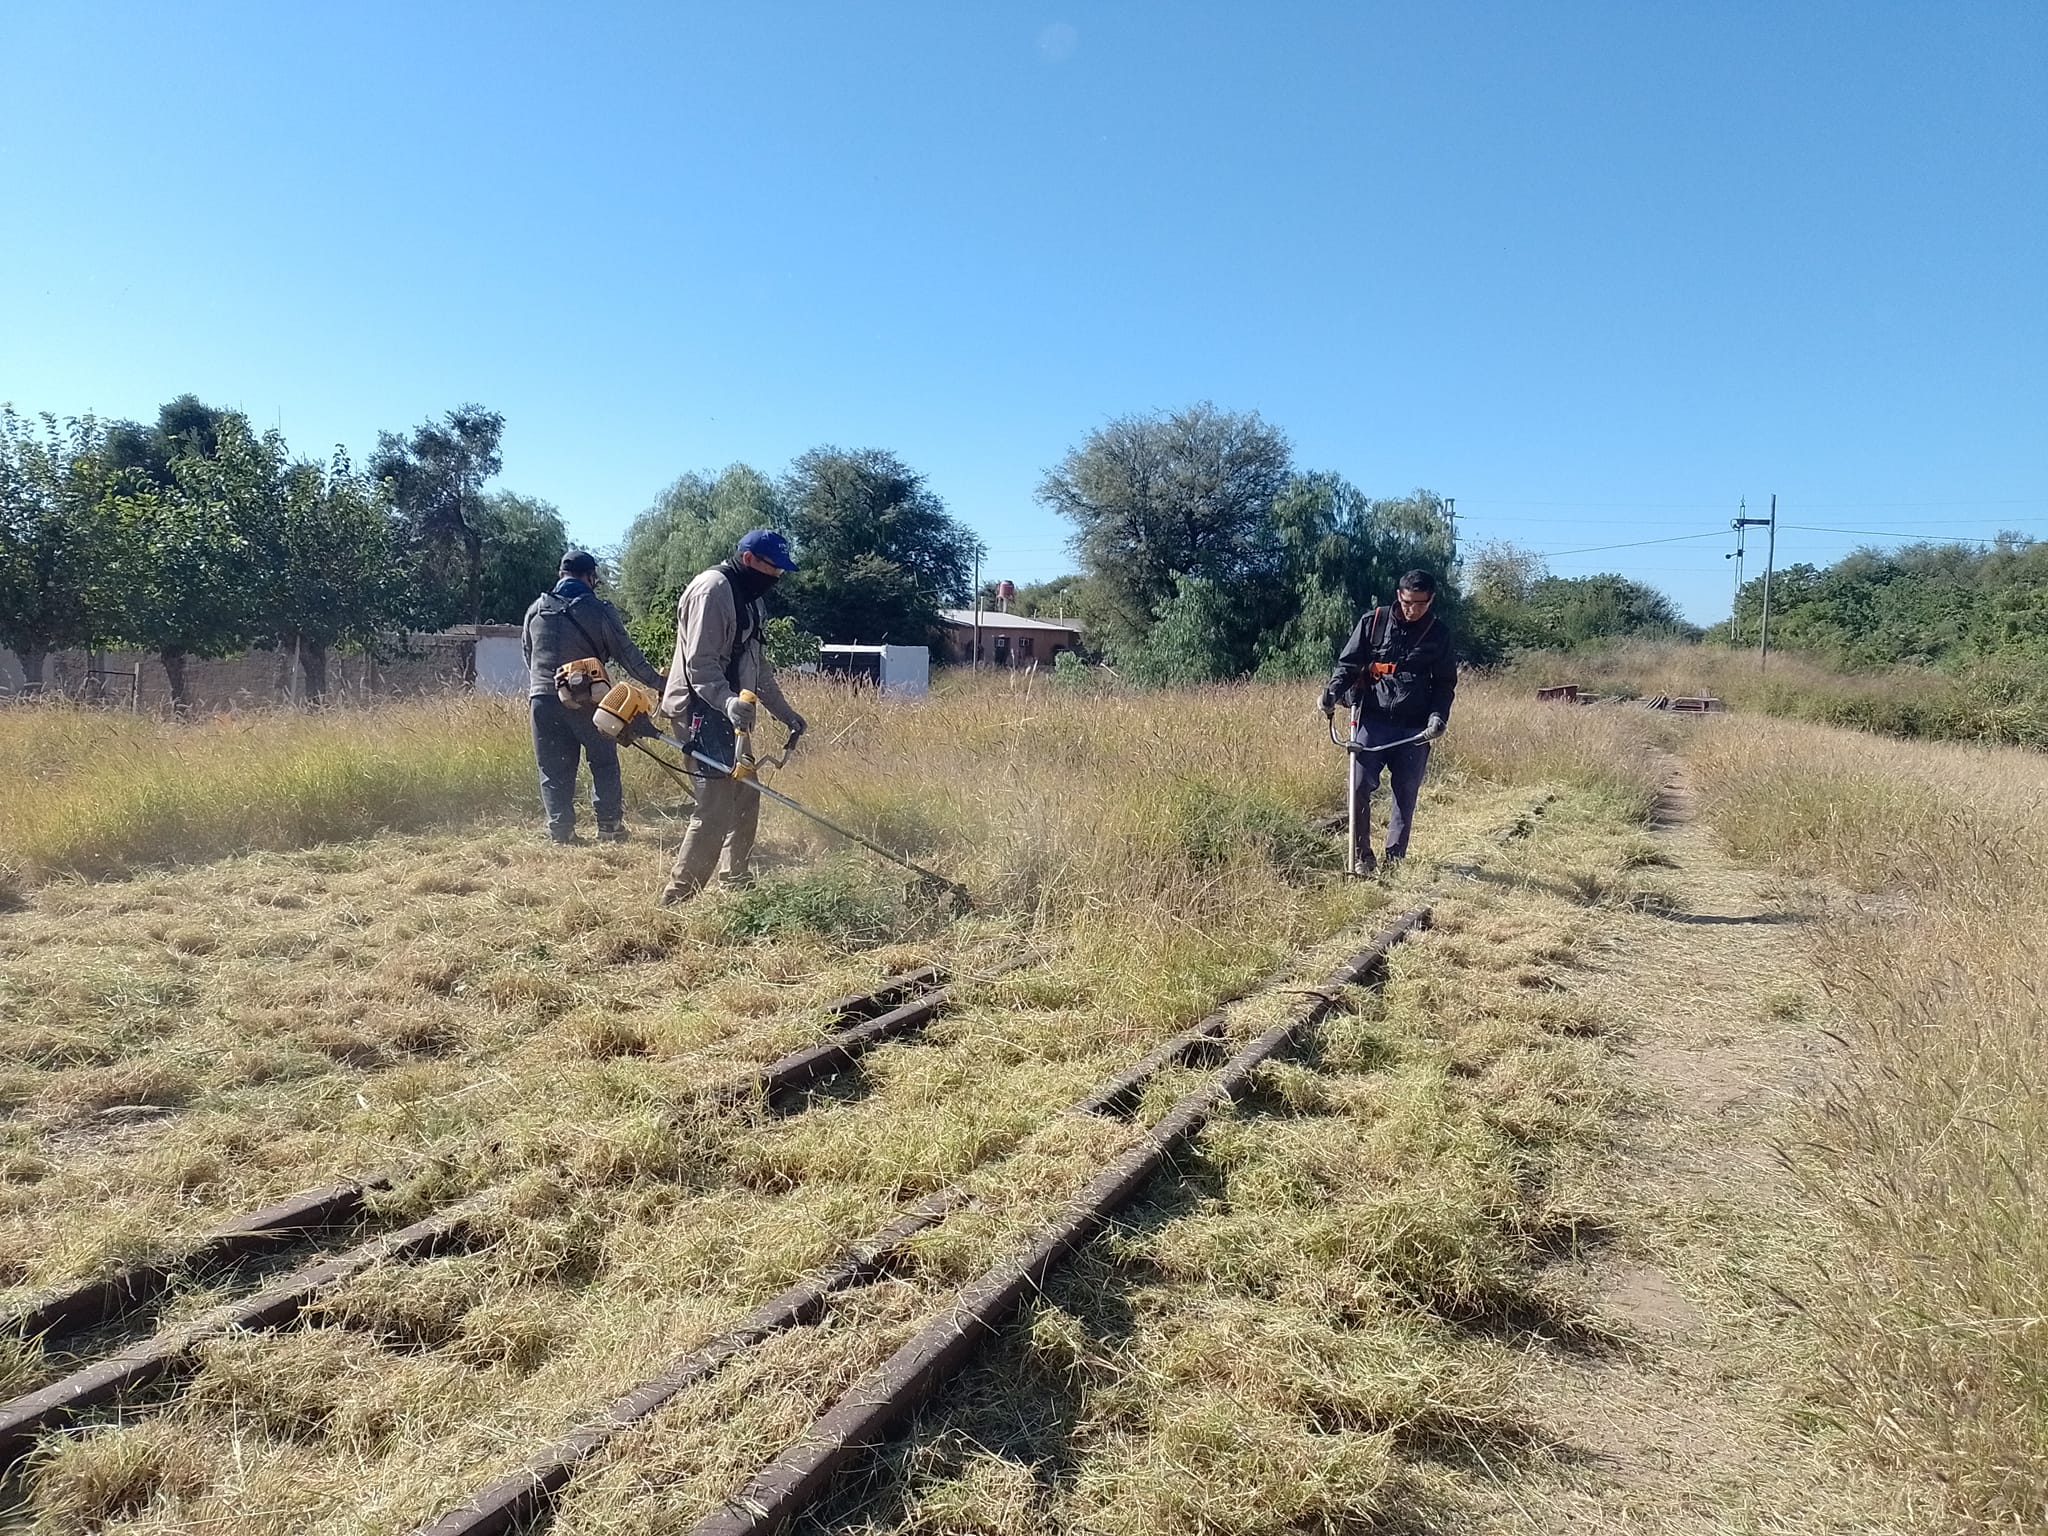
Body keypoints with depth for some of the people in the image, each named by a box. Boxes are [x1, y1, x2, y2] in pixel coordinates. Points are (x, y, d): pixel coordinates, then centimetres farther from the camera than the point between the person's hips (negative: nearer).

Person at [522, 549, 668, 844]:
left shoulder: (536, 609, 10)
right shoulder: (599, 610, -4)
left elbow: (528, 654, 19)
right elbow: (627, 654, -2)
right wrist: (659, 682, 7)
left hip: (542, 698, 3)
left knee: (553, 769, 8)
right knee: (604, 763, 10)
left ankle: (561, 830, 5)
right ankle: (609, 826, 8)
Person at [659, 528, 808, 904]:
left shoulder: (747, 598, 19)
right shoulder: (712, 590, -13)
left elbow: (759, 665, 24)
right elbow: (700, 663, -21)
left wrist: (785, 712, 22)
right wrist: (728, 701, -36)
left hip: (728, 714, 10)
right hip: (703, 712, -10)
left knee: (746, 797, 14)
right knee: (715, 809, -13)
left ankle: (734, 883, 27)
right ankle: (677, 898, -8)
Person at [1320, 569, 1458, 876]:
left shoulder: (1439, 634, 5)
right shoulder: (1373, 622, 1)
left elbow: (1445, 683, 9)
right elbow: (1348, 664, 3)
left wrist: (1438, 716, -8)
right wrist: (1333, 692, -15)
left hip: (1415, 729, 1)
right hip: (1373, 721, -1)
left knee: (1406, 794, 5)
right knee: (1359, 787, -8)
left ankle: (1395, 858, 17)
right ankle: (1361, 855, 7)